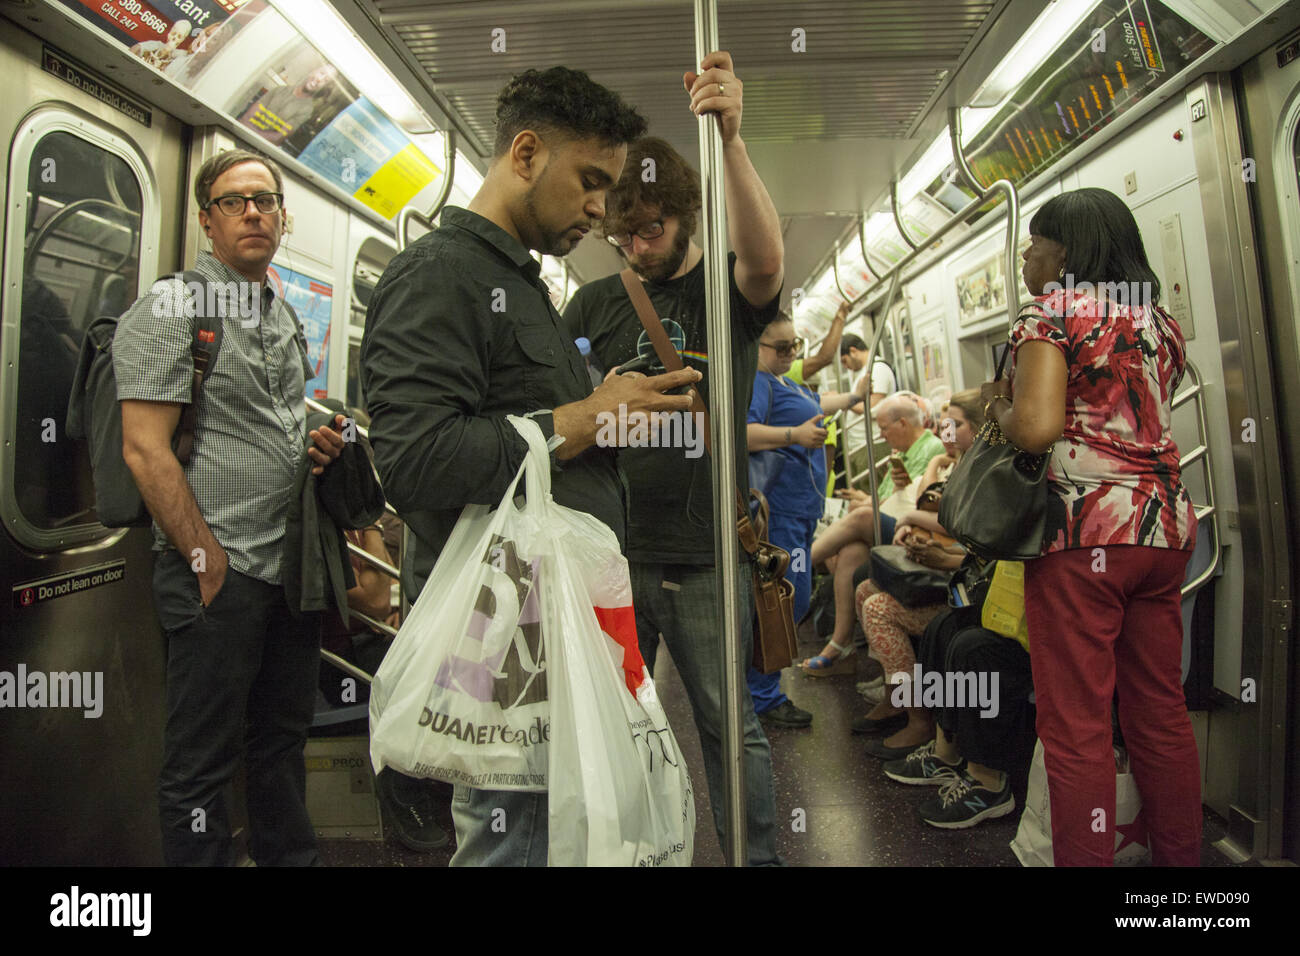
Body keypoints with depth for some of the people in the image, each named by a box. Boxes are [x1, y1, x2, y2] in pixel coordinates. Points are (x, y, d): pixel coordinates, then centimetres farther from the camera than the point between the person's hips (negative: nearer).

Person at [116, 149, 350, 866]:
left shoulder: (284, 317, 16)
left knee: (283, 737, 19)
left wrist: (323, 444, 3)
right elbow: (145, 451, -13)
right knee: (202, 763, 6)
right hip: (218, 572, -7)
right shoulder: (170, 307, -6)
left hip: (293, 565, 7)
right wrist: (208, 561, -15)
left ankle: (290, 858, 36)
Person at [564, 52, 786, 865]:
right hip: (611, 549, 3)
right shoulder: (595, 303, 10)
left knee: (730, 724, 9)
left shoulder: (732, 288, 2)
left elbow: (765, 256, -22)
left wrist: (731, 138, -34)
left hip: (707, 554, -2)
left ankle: (759, 855, 30)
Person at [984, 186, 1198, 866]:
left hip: (1083, 528, -8)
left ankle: (1086, 859, 8)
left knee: (1076, 725, -1)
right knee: (1161, 711, 17)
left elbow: (1037, 428, -19)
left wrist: (998, 402, 1)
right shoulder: (1159, 319, 17)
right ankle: (1179, 856, 30)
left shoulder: (1054, 309, -5)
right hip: (1165, 523, 8)